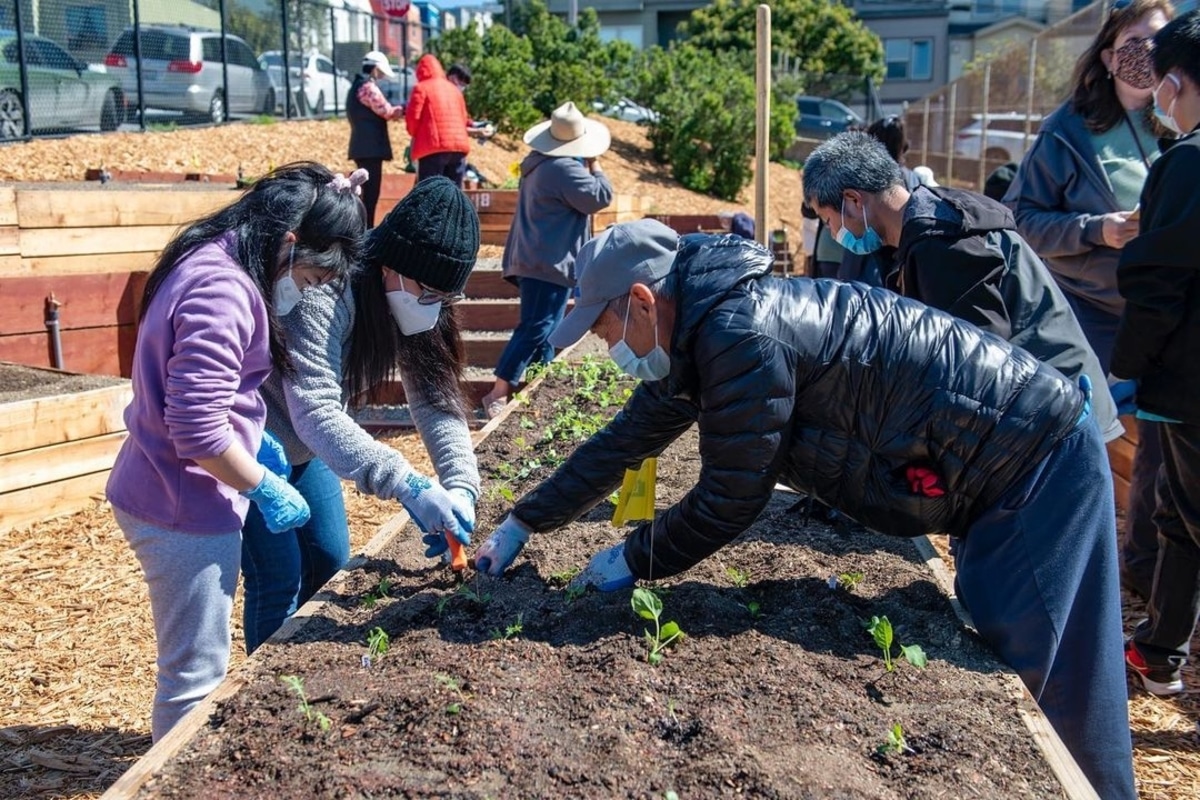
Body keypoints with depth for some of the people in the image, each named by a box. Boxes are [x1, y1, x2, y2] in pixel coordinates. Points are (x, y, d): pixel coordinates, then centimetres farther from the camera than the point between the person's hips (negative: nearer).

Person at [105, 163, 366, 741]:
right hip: (184, 509, -10)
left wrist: (256, 444, 8)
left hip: (165, 495, 10)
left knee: (196, 666, 25)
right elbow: (198, 429, -27)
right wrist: (263, 486, -13)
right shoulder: (222, 291, -24)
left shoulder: (214, 265, 7)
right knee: (195, 677, 5)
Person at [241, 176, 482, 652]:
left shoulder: (411, 303, -10)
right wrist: (408, 487, -49)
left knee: (330, 560, 13)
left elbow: (436, 399, -13)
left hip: (303, 444, 8)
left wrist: (460, 485, -29)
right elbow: (314, 413, -42)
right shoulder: (323, 295, -34)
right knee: (280, 575, -6)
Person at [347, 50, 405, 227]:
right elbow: (386, 111, -12)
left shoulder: (357, 86, 21)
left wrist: (398, 111, 11)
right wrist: (404, 109, 4)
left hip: (363, 146, 10)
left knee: (368, 193, 14)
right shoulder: (368, 87, -11)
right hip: (371, 147, -10)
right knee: (370, 194, -9)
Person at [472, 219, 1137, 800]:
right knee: (993, 660, 15)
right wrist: (522, 523, 20)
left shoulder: (740, 334, -27)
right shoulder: (698, 337, 5)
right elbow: (621, 442, 15)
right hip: (1002, 461, 9)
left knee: (1043, 685, -3)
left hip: (1041, 457, -9)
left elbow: (729, 500, -20)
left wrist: (635, 561, -4)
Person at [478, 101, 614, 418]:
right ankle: (499, 392, -13)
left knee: (545, 325, 18)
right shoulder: (565, 169, -17)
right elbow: (599, 197, -14)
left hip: (535, 258, 11)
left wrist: (587, 167, 17)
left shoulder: (538, 164, 14)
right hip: (550, 261, -11)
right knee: (536, 326, -11)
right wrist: (595, 167, 1)